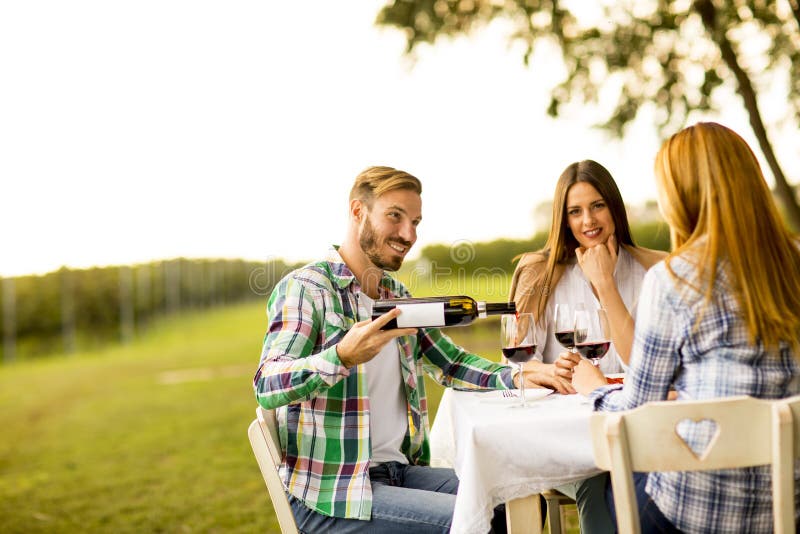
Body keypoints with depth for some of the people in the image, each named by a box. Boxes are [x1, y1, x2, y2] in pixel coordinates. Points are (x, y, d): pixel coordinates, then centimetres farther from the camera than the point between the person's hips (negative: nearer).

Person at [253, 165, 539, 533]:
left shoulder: (397, 296, 15)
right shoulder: (305, 288, -11)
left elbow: (449, 362, 19)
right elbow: (267, 386, -22)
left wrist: (518, 378, 0)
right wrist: (343, 356, -41)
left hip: (399, 471, 8)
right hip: (330, 493, -8)